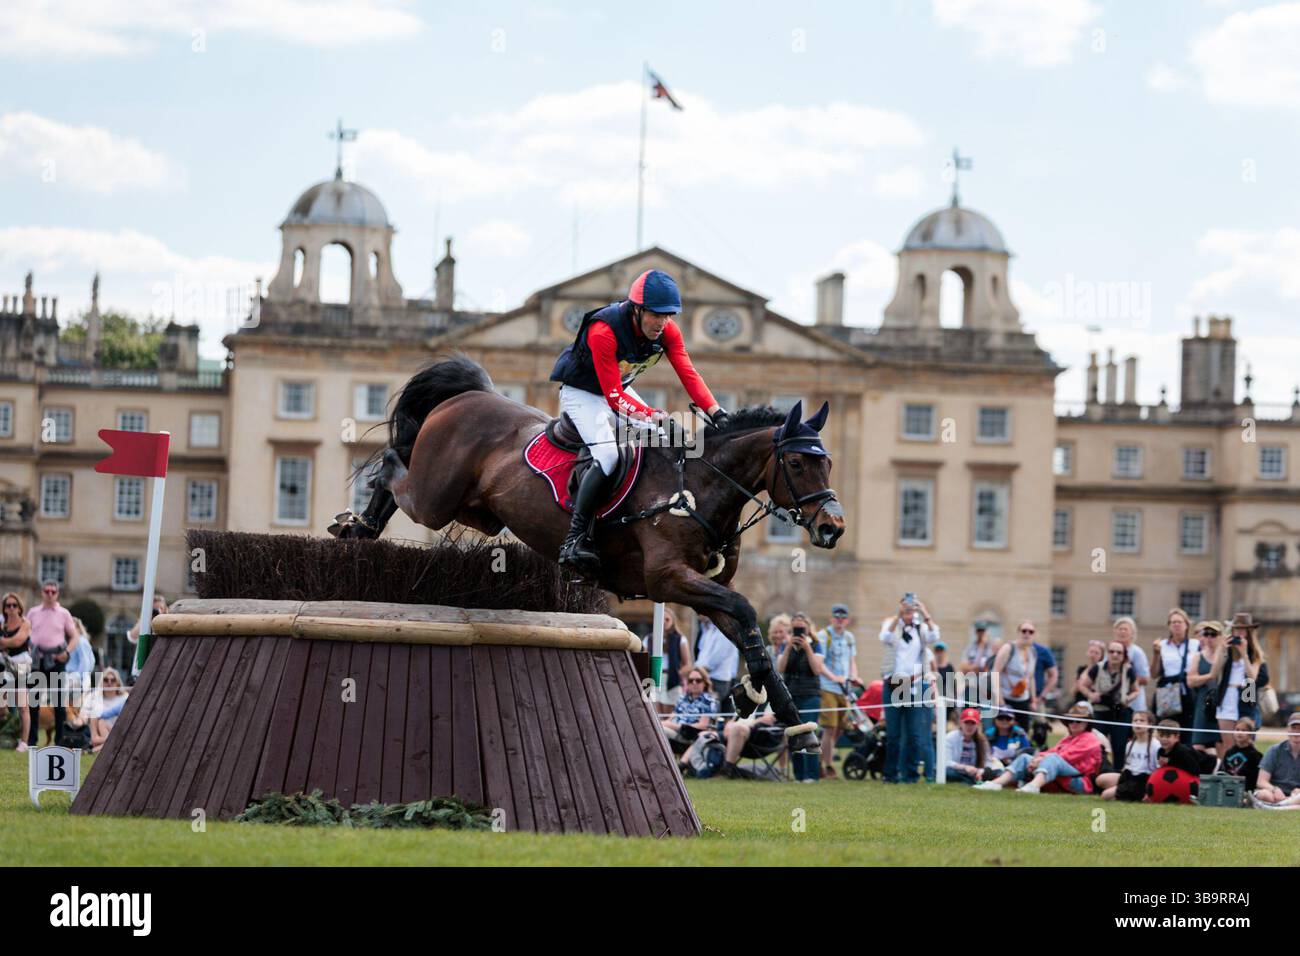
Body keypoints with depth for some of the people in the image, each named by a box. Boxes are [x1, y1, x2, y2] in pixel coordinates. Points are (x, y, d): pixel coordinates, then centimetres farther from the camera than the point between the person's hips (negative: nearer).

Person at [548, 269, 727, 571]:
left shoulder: (667, 331, -15)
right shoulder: (603, 332, -35)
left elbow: (688, 374, -20)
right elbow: (613, 396, -35)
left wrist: (716, 413, -33)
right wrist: (652, 416, -46)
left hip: (621, 390, 8)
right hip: (582, 393, -8)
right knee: (607, 454, -28)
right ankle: (574, 540, -27)